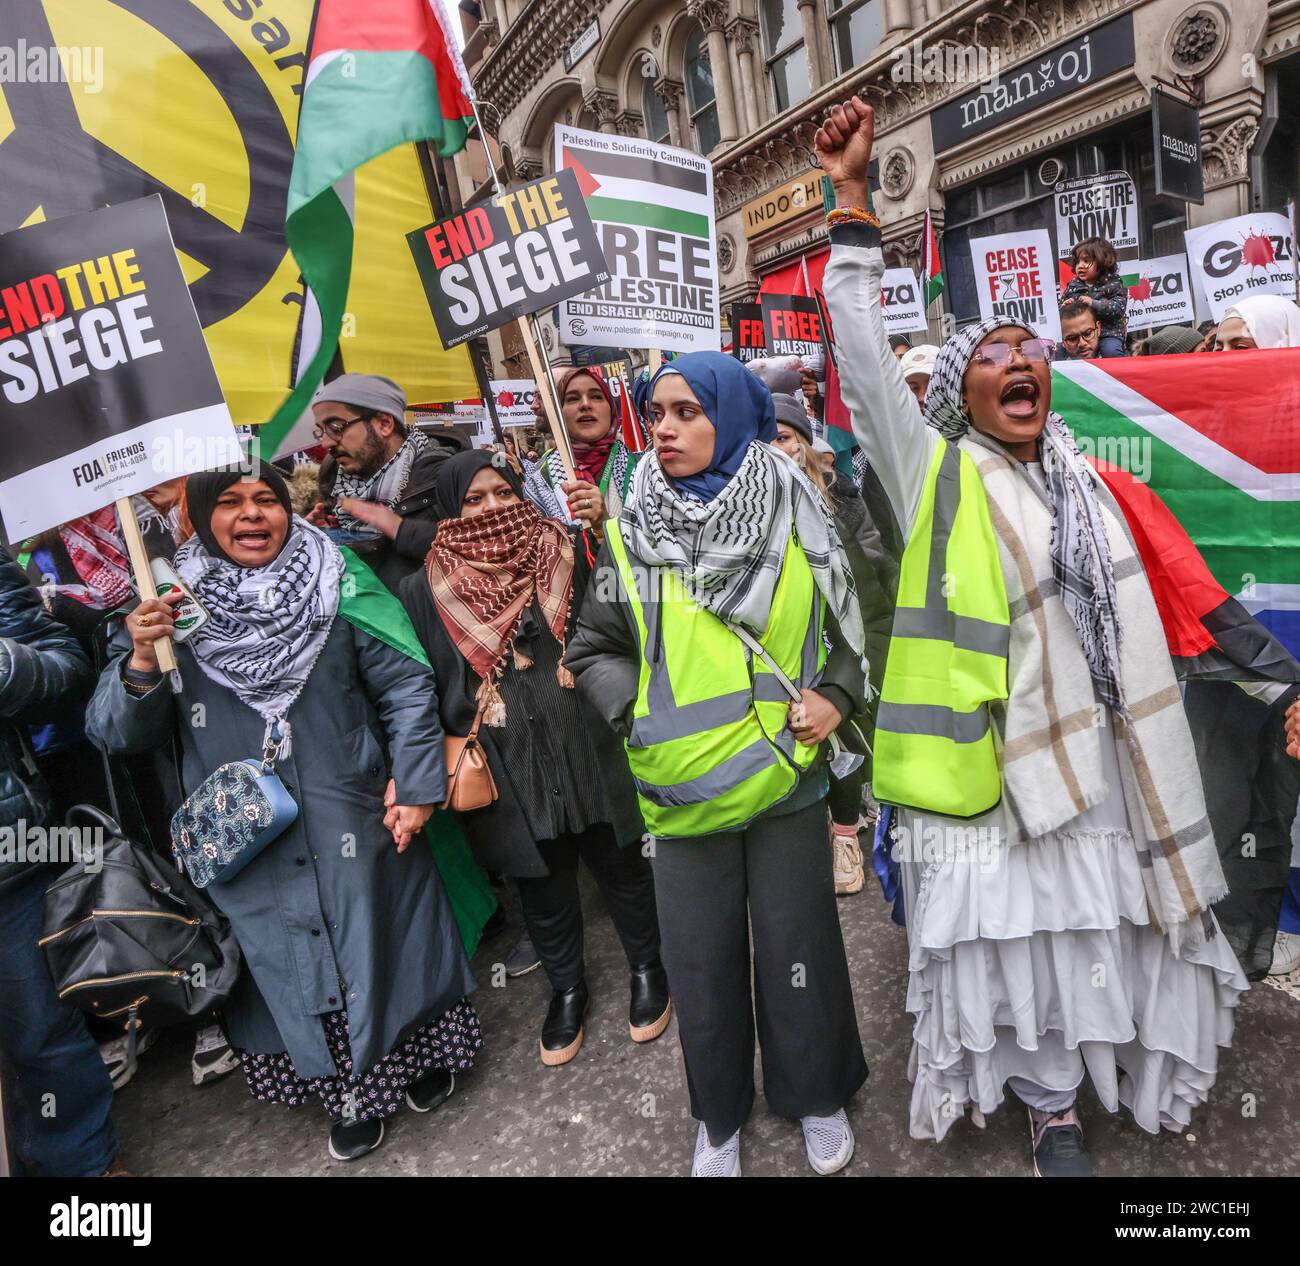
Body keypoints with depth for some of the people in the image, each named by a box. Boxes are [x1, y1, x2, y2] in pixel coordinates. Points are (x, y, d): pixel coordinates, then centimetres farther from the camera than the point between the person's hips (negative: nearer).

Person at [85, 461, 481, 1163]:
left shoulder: (338, 585, -6)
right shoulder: (169, 608, -2)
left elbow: (405, 689, -4)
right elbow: (117, 735, -2)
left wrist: (415, 783, -9)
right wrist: (141, 662, -21)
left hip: (354, 827, -1)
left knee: (384, 942, 14)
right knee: (286, 964, 15)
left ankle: (418, 1054, 43)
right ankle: (346, 1093, 40)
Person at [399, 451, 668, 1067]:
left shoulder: (567, 559, -1)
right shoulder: (426, 590, -1)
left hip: (586, 749, 0)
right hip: (506, 768, 1)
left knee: (621, 865, 15)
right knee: (543, 885, 17)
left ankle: (646, 968, 42)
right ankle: (566, 988, 43)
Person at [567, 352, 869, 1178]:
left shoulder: (798, 520, -4)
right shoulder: (630, 537, -2)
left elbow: (856, 625, 6)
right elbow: (594, 652, 4)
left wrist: (836, 694, -10)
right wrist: (639, 711, -12)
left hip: (787, 780, 0)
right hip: (684, 791, 1)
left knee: (798, 948, 15)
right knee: (702, 960, 15)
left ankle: (817, 1097, 43)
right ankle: (720, 1116, 41)